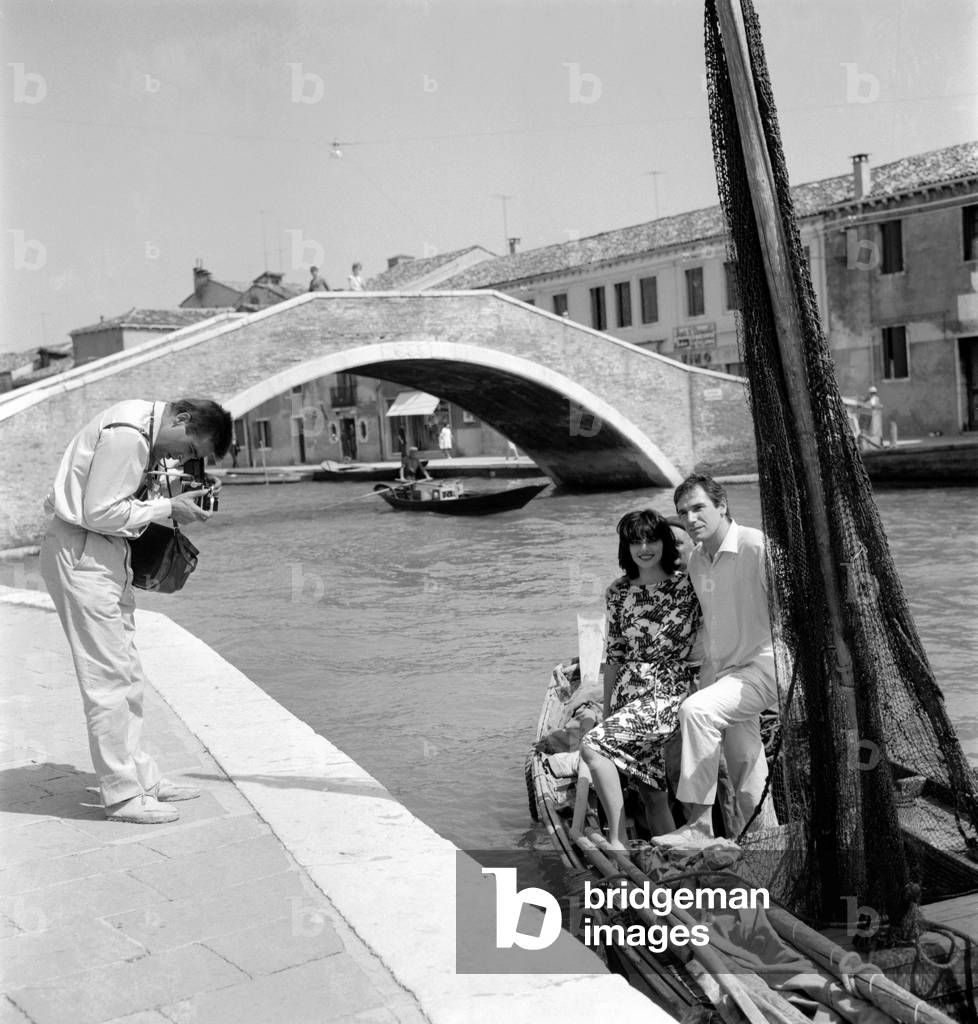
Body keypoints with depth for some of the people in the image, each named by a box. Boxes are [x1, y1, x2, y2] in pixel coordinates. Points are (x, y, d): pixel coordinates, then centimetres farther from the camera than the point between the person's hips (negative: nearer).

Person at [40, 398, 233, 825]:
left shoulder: (145, 429, 9)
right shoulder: (126, 435, -22)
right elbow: (100, 512, -22)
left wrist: (169, 497, 2)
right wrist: (168, 508, -15)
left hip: (105, 553, 10)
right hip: (80, 554, -10)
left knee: (127, 676, 14)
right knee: (109, 678, -6)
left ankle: (141, 777, 22)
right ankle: (122, 794, 2)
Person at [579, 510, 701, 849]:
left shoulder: (686, 585, -2)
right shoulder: (618, 592, 9)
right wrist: (606, 711, 13)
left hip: (668, 693, -5)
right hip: (627, 694, 5)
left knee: (592, 745, -23)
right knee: (651, 792, 6)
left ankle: (617, 843, -18)